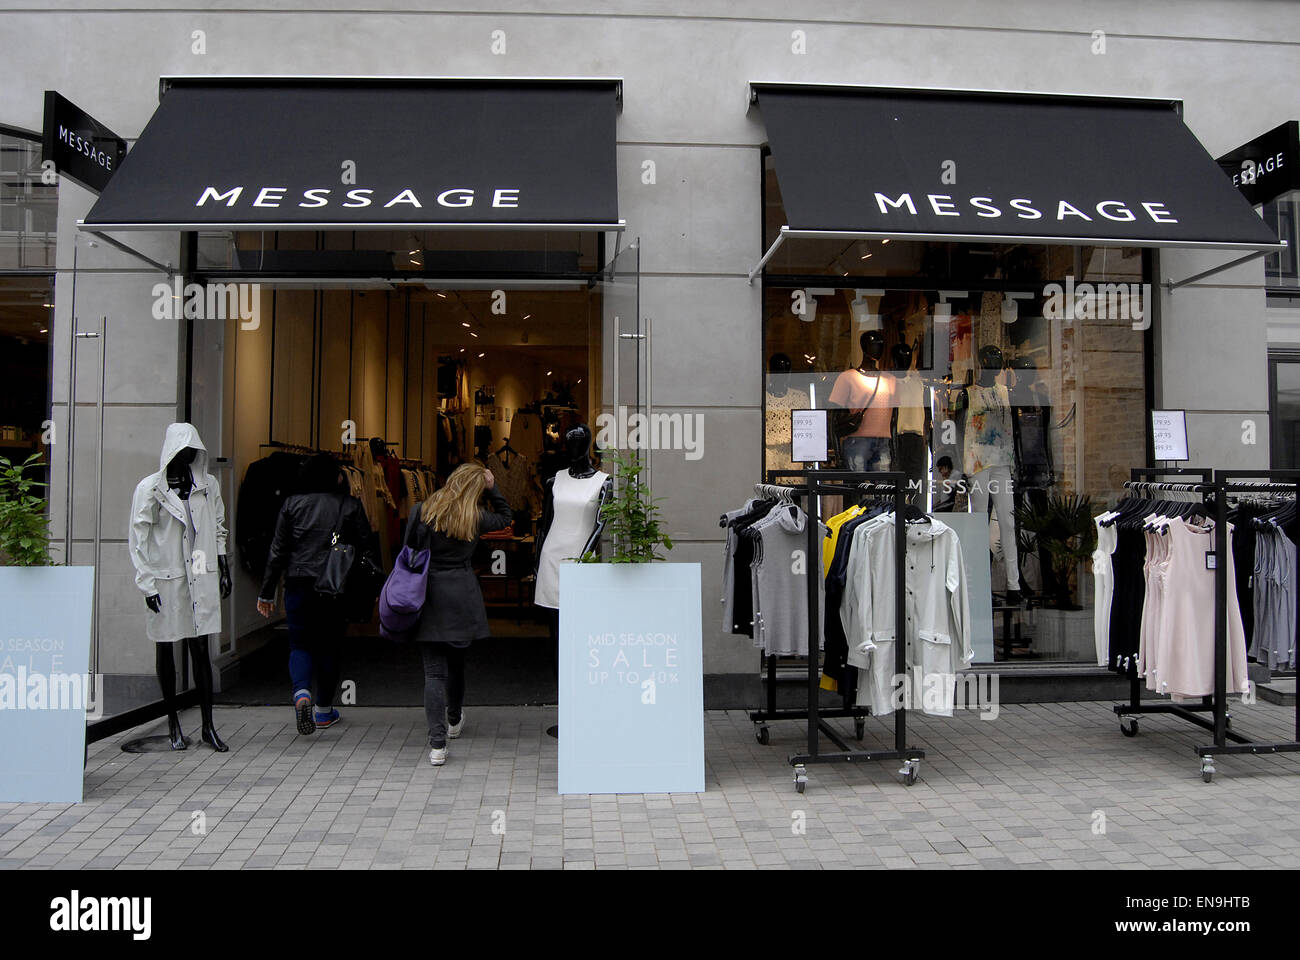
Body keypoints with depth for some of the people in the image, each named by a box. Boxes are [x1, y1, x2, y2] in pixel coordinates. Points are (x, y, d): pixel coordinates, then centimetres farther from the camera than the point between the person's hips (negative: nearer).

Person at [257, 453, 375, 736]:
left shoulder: (293, 504, 2)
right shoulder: (350, 505, 0)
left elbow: (277, 551, 3)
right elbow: (365, 550, 1)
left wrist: (266, 593, 9)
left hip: (298, 584, 0)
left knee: (300, 643, 10)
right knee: (329, 646, 12)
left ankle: (301, 692, -17)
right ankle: (324, 710, 21)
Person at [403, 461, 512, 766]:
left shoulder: (422, 512, -5)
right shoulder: (475, 518, -2)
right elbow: (505, 517, 17)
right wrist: (492, 489, 8)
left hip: (427, 597, -1)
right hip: (461, 597, 1)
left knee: (434, 670, -1)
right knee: (456, 662, 20)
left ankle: (437, 744, -8)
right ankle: (454, 721, 41)